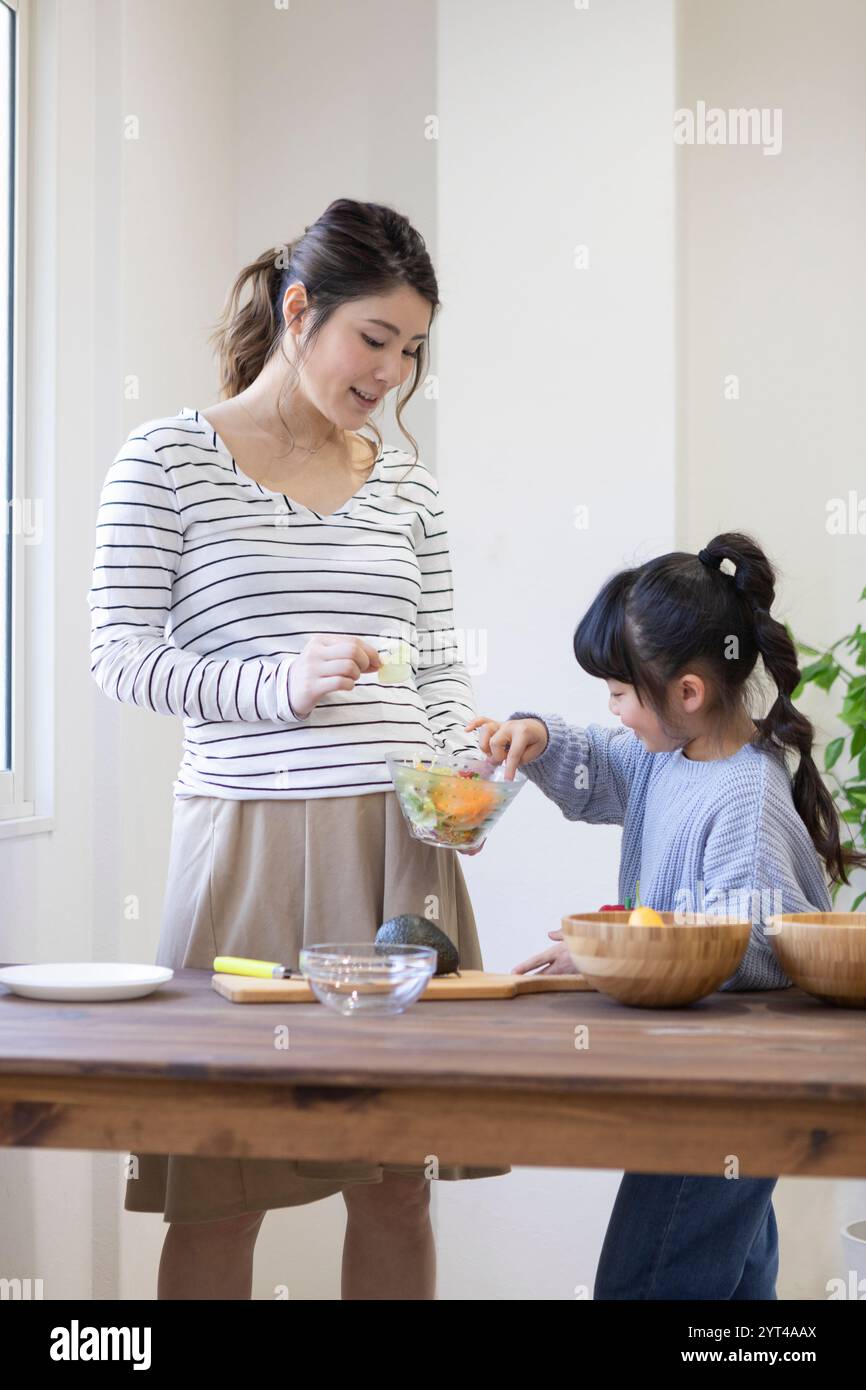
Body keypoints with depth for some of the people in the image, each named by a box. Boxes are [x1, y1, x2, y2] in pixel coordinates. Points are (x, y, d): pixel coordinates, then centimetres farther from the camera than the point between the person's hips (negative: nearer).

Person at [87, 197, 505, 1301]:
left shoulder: (406, 482, 14)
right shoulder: (167, 461, 1)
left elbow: (439, 667, 16)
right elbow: (120, 653, -3)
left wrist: (466, 771, -4)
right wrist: (278, 687, -16)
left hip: (397, 839, 4)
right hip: (249, 837, -4)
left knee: (396, 1181, 6)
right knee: (217, 1193, 0)